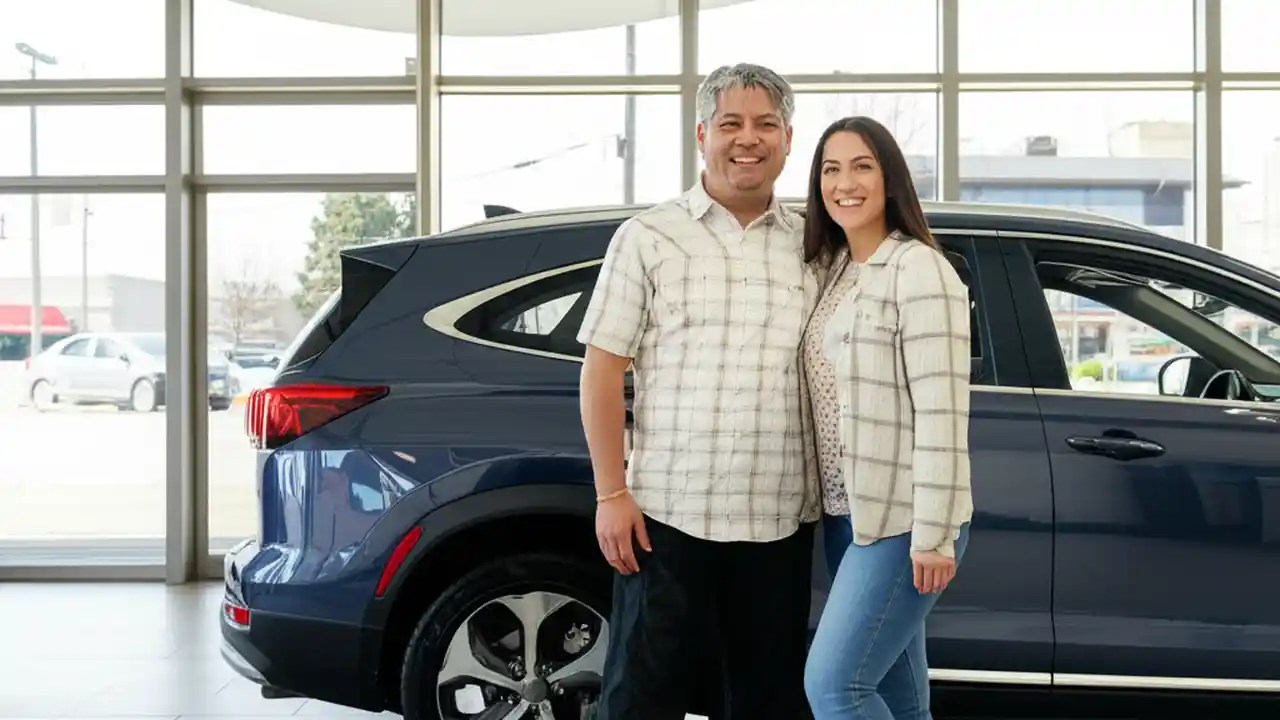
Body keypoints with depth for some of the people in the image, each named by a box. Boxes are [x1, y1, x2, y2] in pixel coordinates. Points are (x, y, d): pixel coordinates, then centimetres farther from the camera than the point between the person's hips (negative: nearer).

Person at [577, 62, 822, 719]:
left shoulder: (812, 248, 10)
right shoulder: (648, 238, 3)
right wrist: (611, 494, -7)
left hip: (781, 519, 3)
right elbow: (601, 372, 0)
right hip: (667, 512, -2)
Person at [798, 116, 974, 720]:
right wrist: (828, 508, 11)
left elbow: (941, 412, -17)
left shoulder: (919, 269, -11)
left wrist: (932, 533, -20)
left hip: (902, 520, -8)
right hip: (845, 516, 8)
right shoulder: (833, 270, 13)